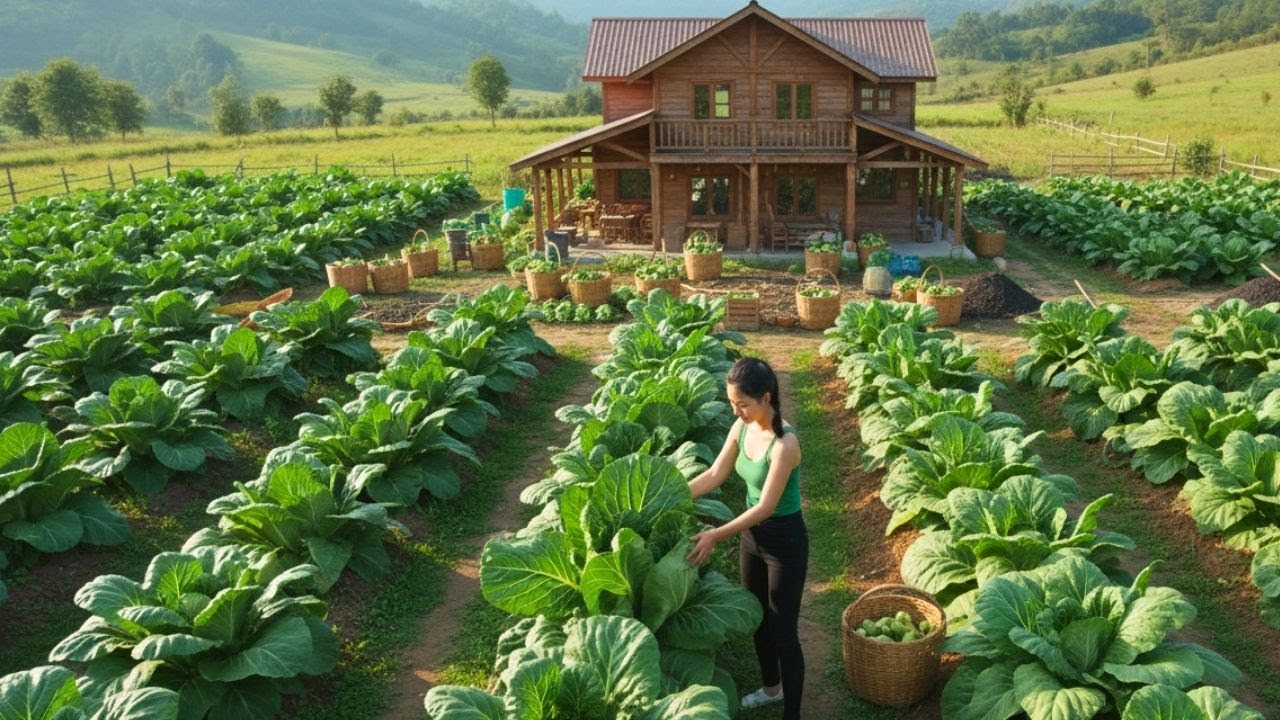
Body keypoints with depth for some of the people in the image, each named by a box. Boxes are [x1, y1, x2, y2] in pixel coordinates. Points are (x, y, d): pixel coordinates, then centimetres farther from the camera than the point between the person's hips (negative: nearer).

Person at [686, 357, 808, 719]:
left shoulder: (784, 443, -28)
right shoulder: (742, 428, -5)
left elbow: (766, 506, -27)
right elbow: (714, 475, 4)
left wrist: (716, 535, -29)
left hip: (785, 542, -8)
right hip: (753, 535, 8)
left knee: (783, 629, 3)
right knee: (757, 617, 24)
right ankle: (772, 687, 46)